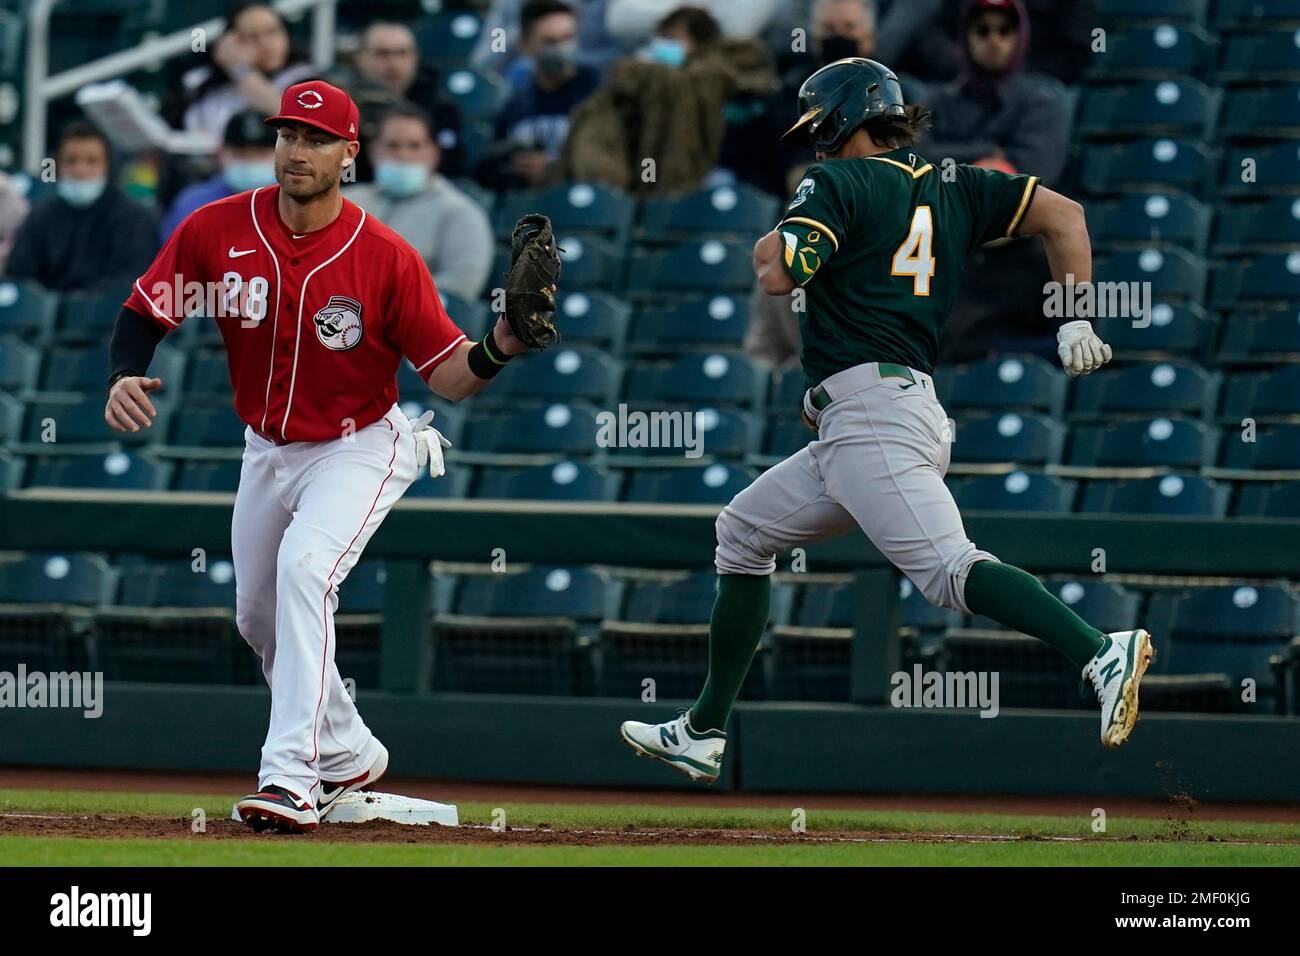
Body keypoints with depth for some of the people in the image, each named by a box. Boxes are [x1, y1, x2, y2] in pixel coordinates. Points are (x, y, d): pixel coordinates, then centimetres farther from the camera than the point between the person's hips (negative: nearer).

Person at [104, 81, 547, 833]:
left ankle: (293, 776, -33)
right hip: (266, 452, 6)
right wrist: (126, 375, -24)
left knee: (303, 568, -31)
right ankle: (349, 754, 42)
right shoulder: (217, 231, -13)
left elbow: (450, 376, -18)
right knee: (259, 618, 17)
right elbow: (146, 310, -4)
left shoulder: (385, 257, -21)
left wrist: (498, 349, -39)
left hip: (360, 450, -6)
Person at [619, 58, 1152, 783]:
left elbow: (777, 275, -14)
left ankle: (1101, 653, -42)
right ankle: (703, 734, 24)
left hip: (869, 411, -9)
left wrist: (770, 240, 9)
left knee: (947, 568, -24)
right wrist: (1076, 324, 7)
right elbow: (1062, 213, 10)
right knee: (742, 533, 21)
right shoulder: (954, 188, 19)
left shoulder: (839, 183, -2)